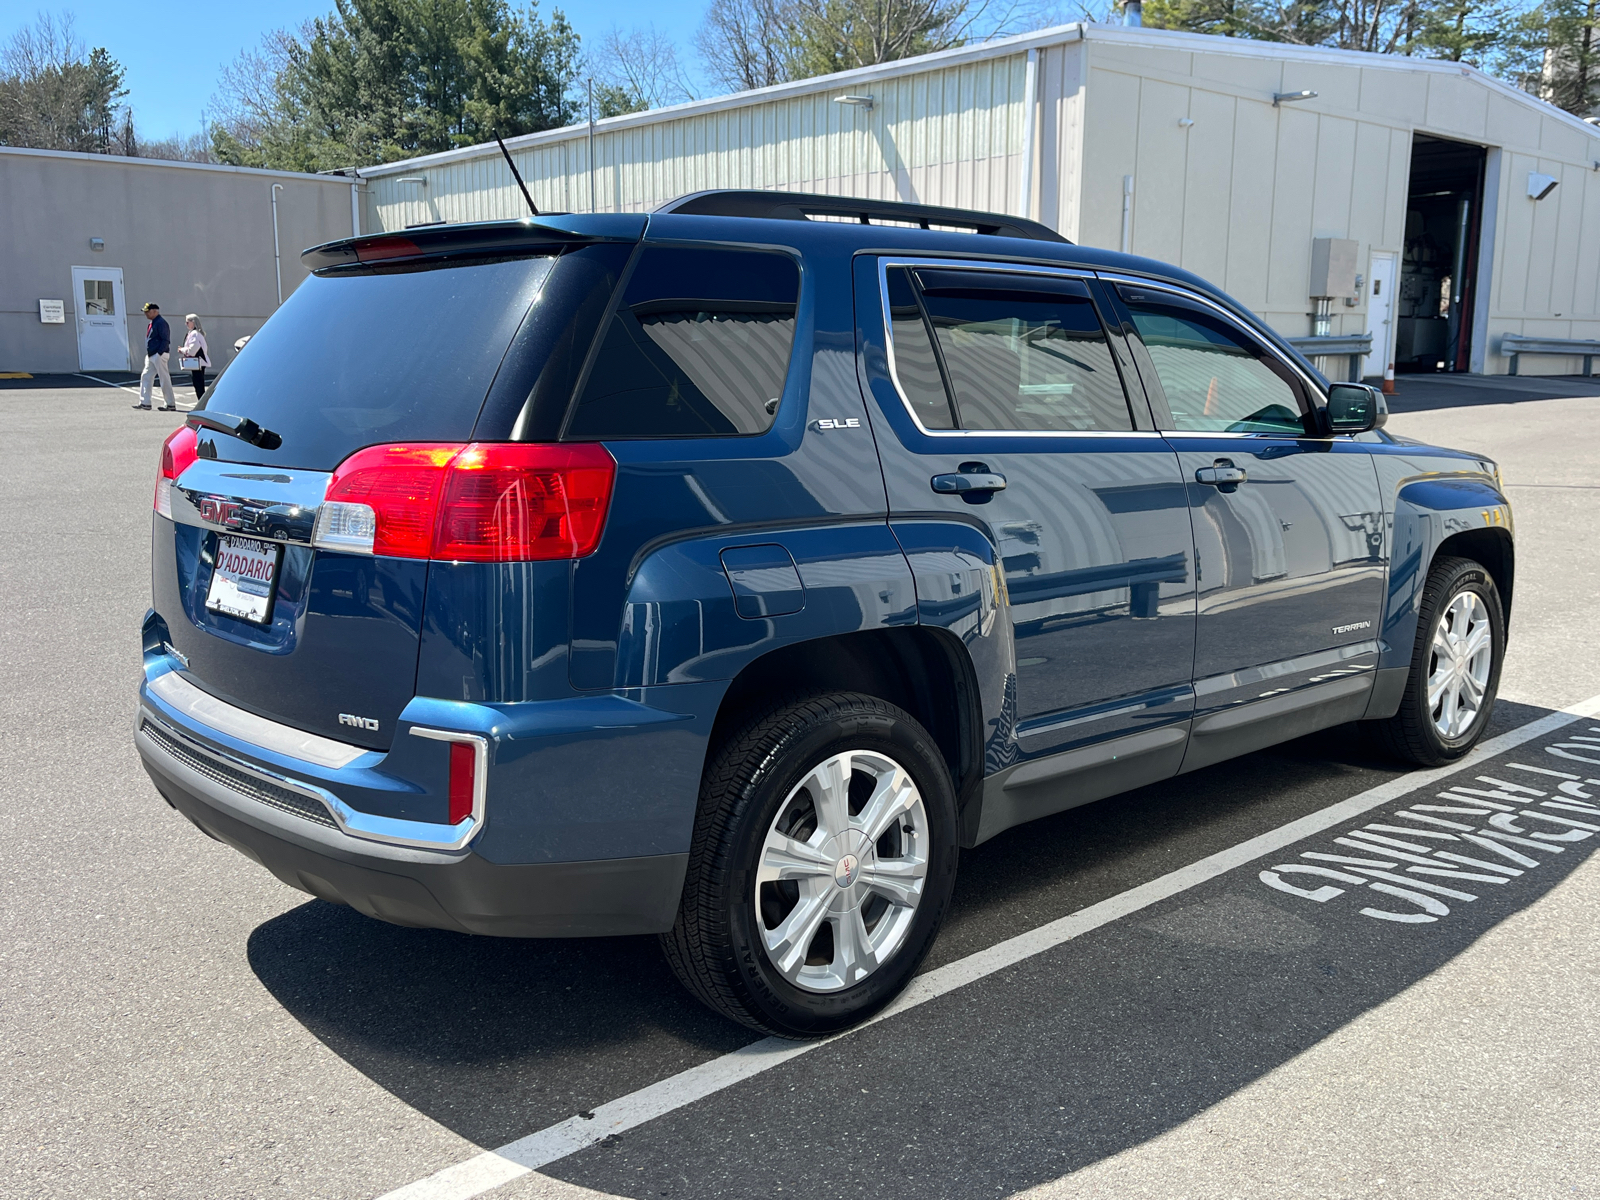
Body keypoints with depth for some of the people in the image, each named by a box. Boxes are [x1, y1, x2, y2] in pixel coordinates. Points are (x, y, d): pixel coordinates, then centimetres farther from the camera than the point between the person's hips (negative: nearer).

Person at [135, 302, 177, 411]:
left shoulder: (161, 323, -13)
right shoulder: (151, 323, 17)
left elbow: (165, 340, -19)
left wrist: (159, 353, -22)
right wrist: (148, 353, 16)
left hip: (159, 355, -10)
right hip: (151, 355, 10)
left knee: (165, 379, -4)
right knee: (146, 377, 7)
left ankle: (171, 404, 2)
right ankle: (145, 403, 9)